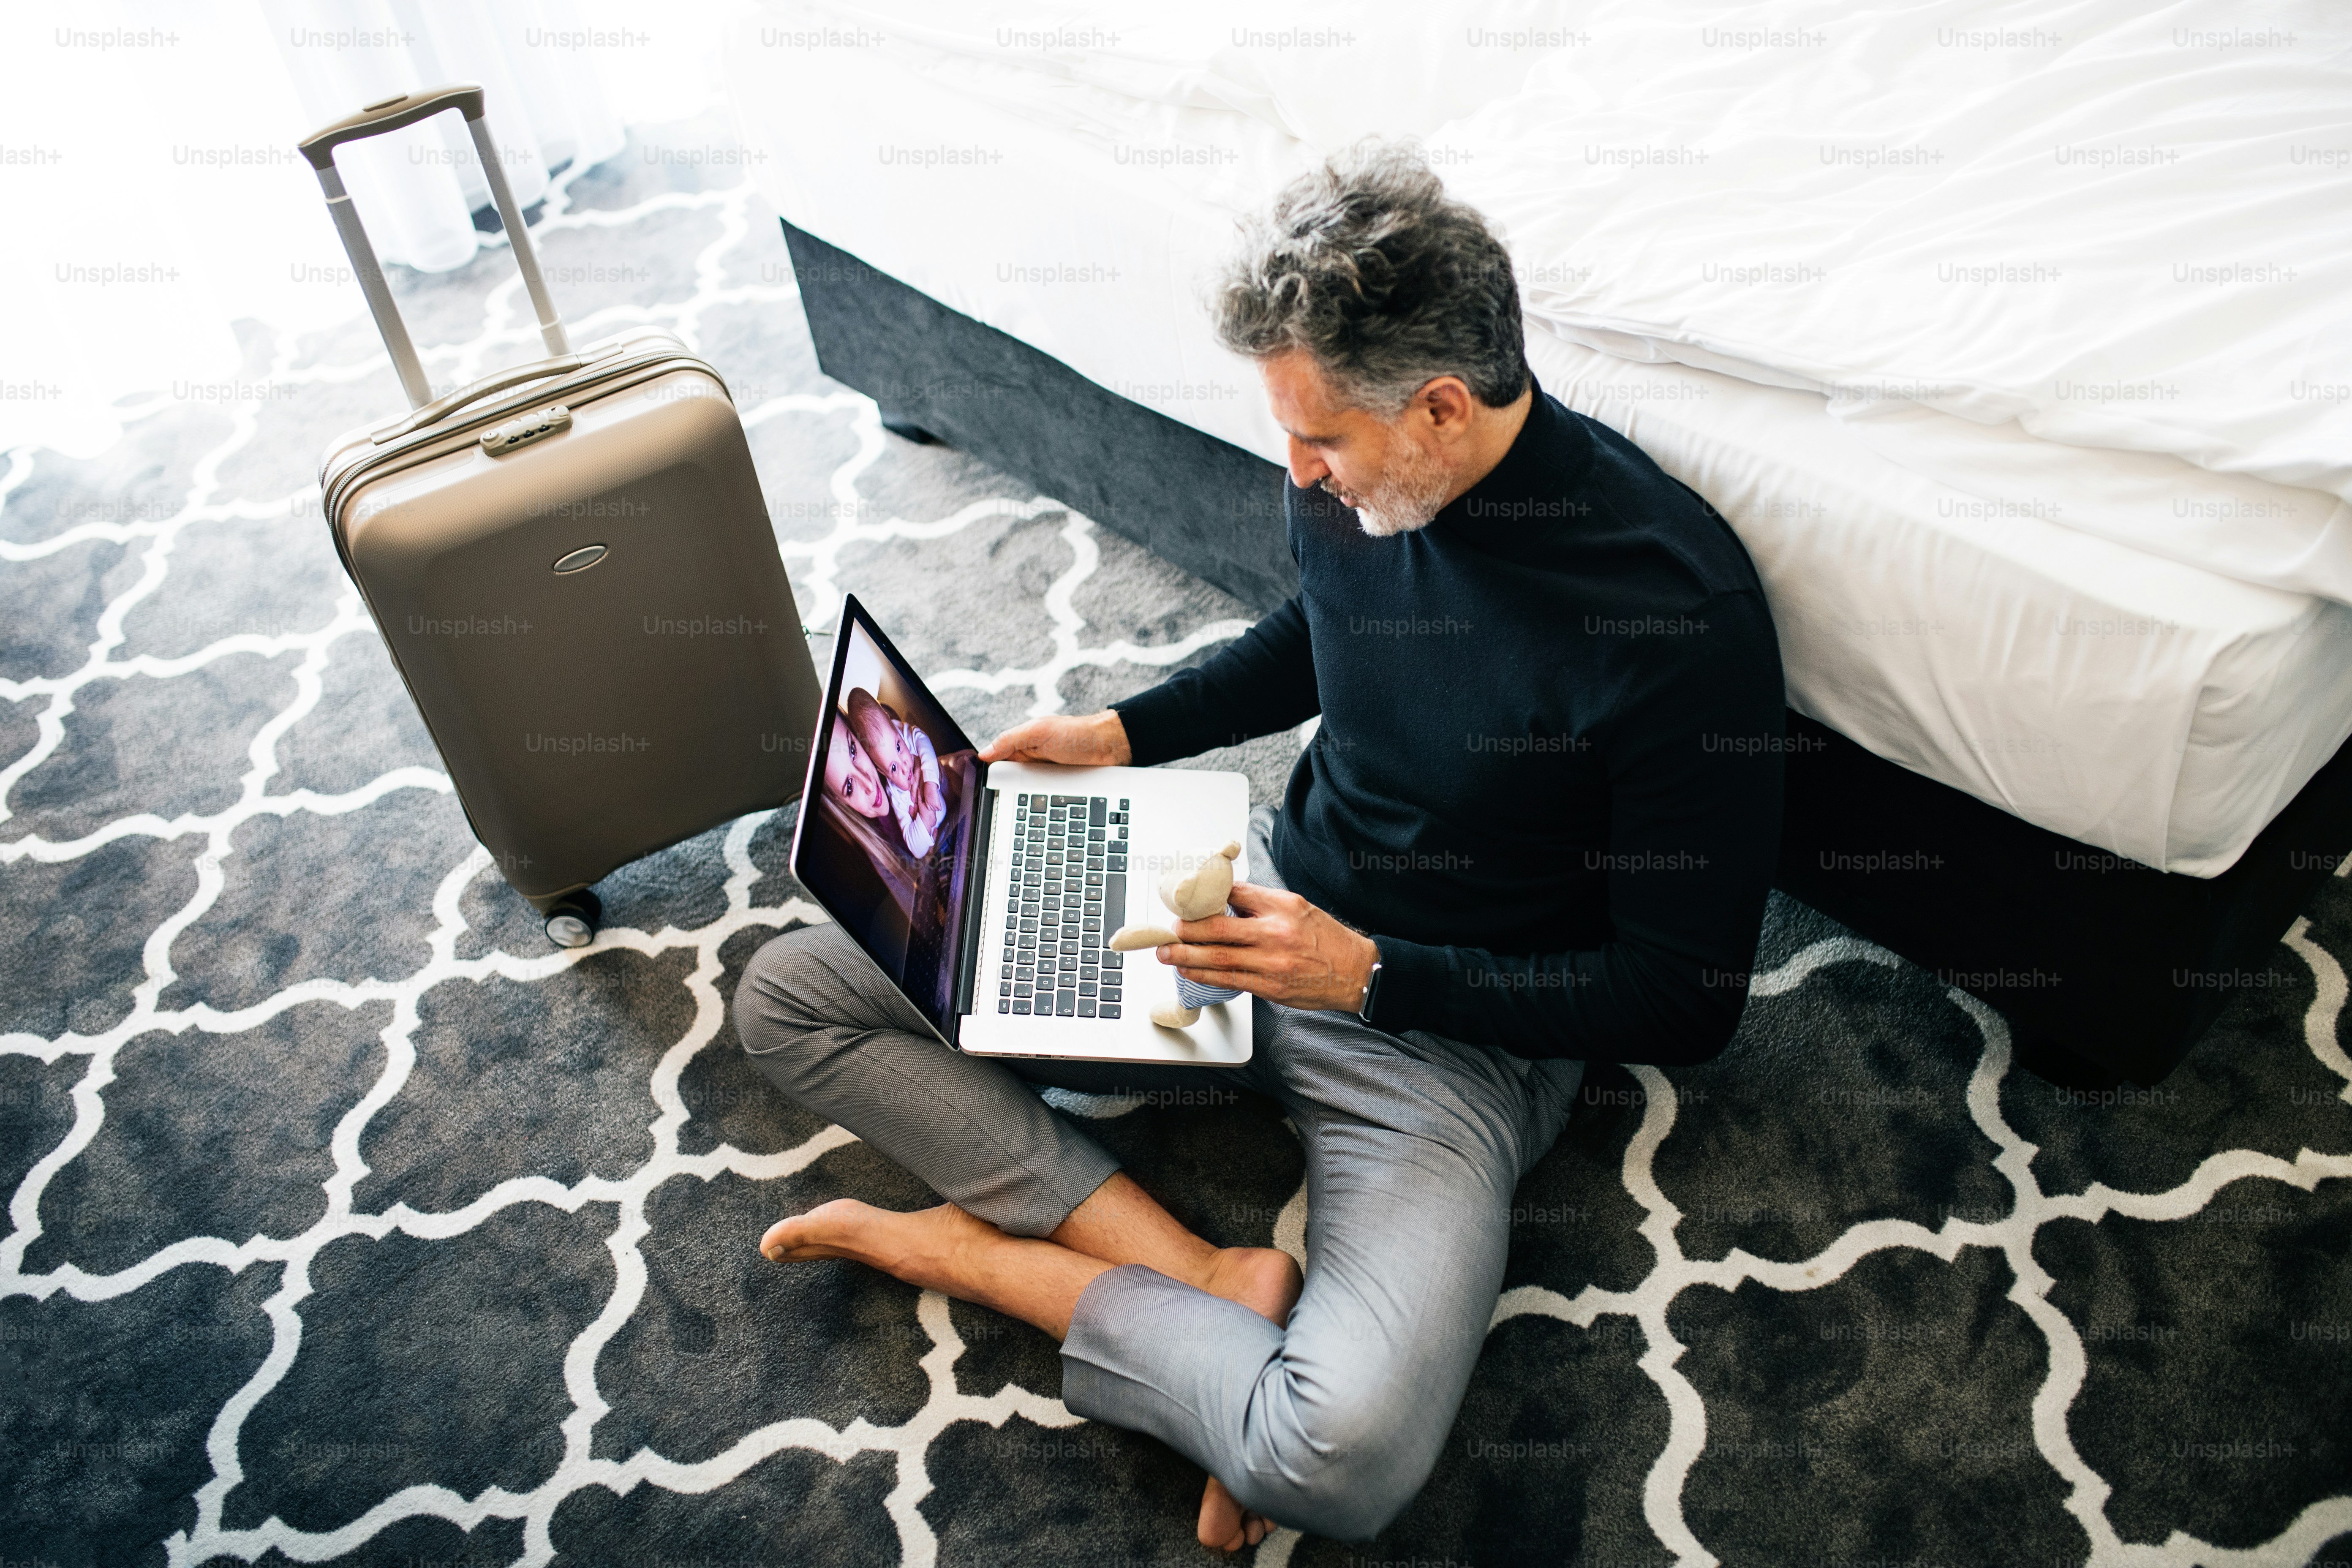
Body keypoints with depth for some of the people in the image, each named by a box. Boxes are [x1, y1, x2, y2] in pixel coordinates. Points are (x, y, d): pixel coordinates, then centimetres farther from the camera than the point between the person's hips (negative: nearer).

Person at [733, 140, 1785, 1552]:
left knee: (1343, 1459, -33)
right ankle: (1204, 1279, -12)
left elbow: (1686, 999, -17)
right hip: (1269, 900, 6)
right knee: (791, 991, -2)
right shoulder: (1350, 485, -6)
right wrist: (1121, 732, 9)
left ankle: (967, 1251, -6)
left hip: (1454, 1034, -5)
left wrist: (1369, 972, -20)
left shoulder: (1677, 607, -24)